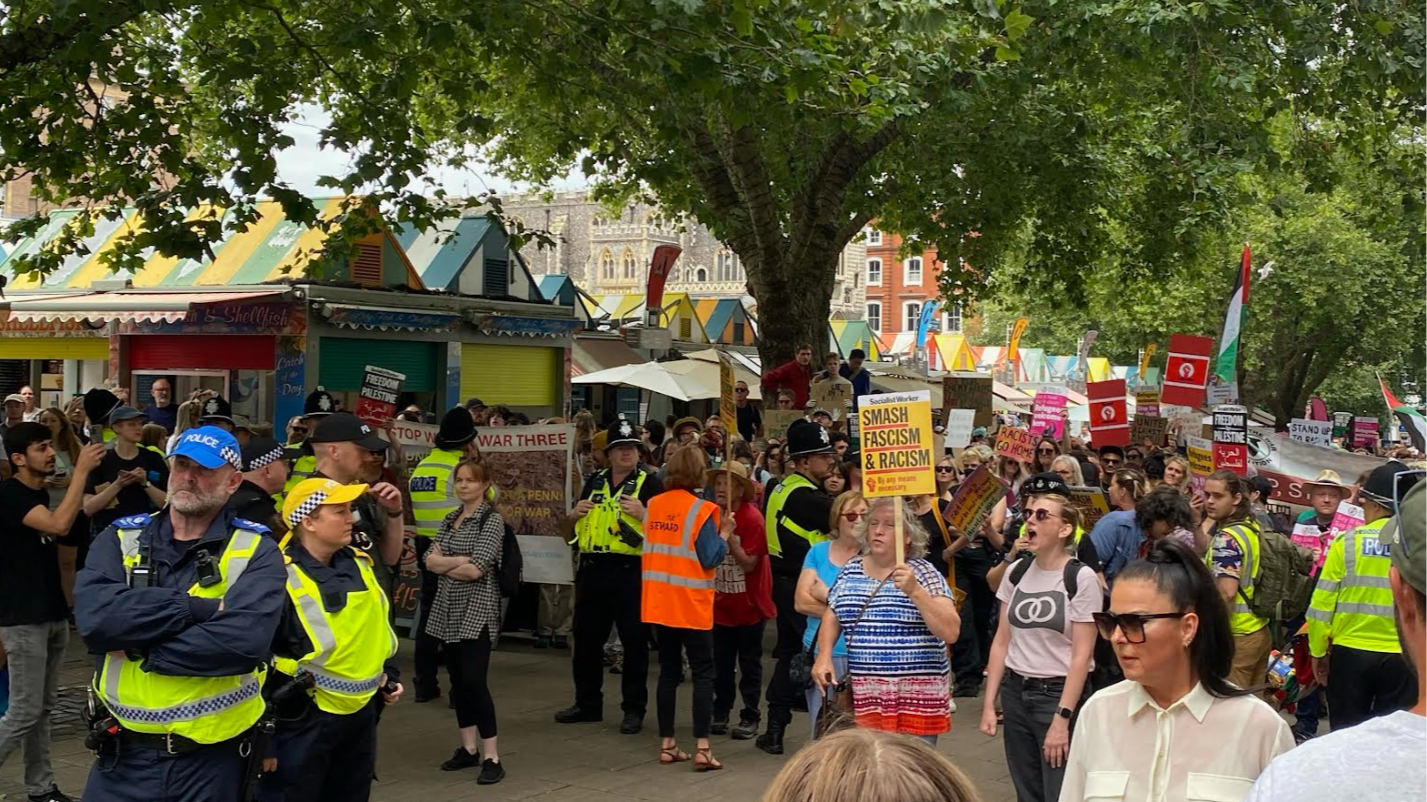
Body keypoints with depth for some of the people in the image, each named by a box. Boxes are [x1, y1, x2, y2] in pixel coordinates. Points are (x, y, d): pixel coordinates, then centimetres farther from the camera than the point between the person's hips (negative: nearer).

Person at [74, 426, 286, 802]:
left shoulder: (256, 551, -5)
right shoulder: (120, 539, 2)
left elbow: (245, 640, -23)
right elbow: (94, 617, -17)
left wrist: (139, 649, -17)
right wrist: (203, 608, -20)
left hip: (212, 757, -2)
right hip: (125, 753, 2)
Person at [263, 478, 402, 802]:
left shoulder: (358, 564, 9)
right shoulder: (282, 577, -17)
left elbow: (378, 623, 23)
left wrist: (389, 674, 17)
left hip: (361, 711, 8)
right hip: (304, 717, -7)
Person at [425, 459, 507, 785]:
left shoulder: (491, 520, -9)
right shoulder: (450, 519, 13)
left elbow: (476, 570, -18)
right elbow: (430, 561, 3)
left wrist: (444, 563, -4)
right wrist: (460, 560, -13)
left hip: (476, 611, -7)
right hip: (448, 610, 7)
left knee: (474, 682, -12)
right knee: (457, 682, 10)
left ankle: (491, 757, -8)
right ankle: (468, 748, 20)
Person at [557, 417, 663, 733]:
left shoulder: (649, 483, -1)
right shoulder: (594, 482, 14)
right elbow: (572, 529, 23)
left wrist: (642, 513, -21)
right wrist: (575, 514, 1)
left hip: (631, 573, -5)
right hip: (592, 571, 5)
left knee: (634, 642, 1)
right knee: (587, 639, 12)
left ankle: (634, 709, 9)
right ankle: (587, 703, 24)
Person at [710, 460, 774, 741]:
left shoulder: (751, 518, -15)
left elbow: (749, 563, -18)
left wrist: (730, 536, -27)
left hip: (749, 604, -5)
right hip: (722, 603, 5)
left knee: (749, 662, 4)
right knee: (721, 662, 10)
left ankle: (750, 717, 10)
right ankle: (720, 713, 20)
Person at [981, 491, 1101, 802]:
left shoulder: (1080, 577, -10)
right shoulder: (1017, 572, 6)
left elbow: (1082, 654, -12)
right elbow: (1002, 641, 9)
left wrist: (1062, 718, -17)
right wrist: (989, 704, 4)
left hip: (1059, 693, -5)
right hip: (1015, 691, 5)